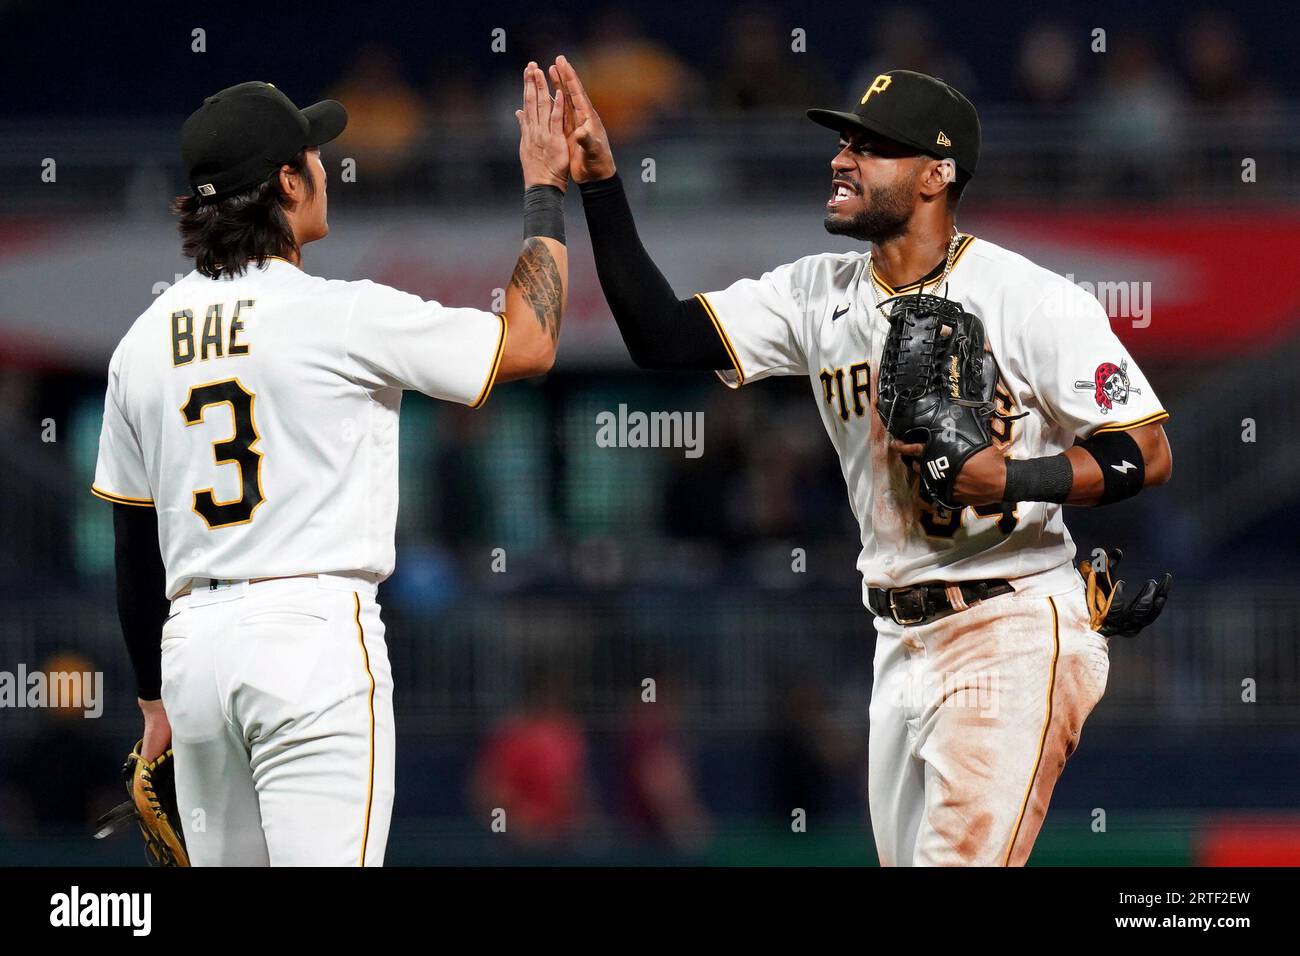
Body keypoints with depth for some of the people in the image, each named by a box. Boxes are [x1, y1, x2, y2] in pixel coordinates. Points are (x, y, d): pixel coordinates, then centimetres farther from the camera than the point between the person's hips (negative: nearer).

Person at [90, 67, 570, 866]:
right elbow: (528, 344, 2)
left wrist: (156, 697, 26)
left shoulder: (145, 341, 10)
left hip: (191, 640, 6)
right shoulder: (343, 316, -7)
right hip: (313, 631, -6)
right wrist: (545, 194, 14)